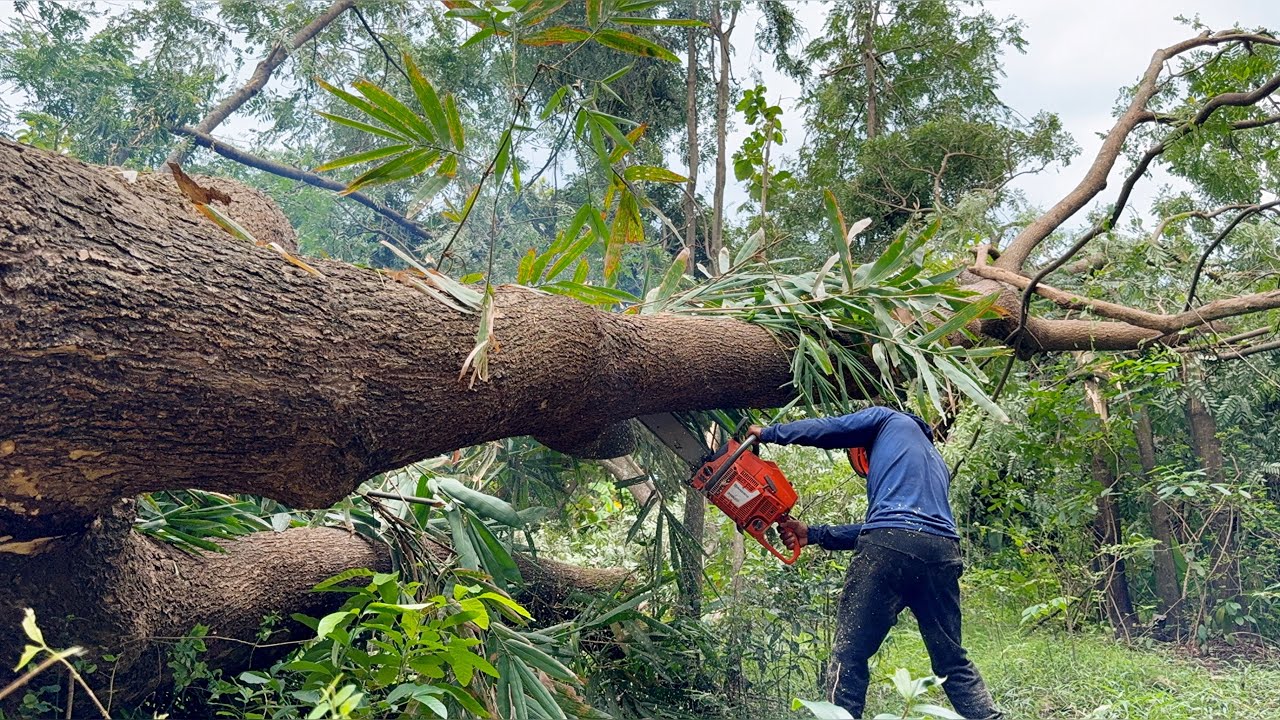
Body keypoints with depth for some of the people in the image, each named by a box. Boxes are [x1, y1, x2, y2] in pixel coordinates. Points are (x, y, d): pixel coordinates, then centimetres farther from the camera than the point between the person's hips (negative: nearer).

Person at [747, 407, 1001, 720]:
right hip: (942, 552, 7)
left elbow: (827, 429, 11)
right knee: (952, 660, 18)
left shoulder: (890, 419, 21)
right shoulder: (936, 463, 36)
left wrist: (767, 433, 25)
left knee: (850, 654, 1)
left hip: (890, 547, -6)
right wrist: (813, 534, 28)